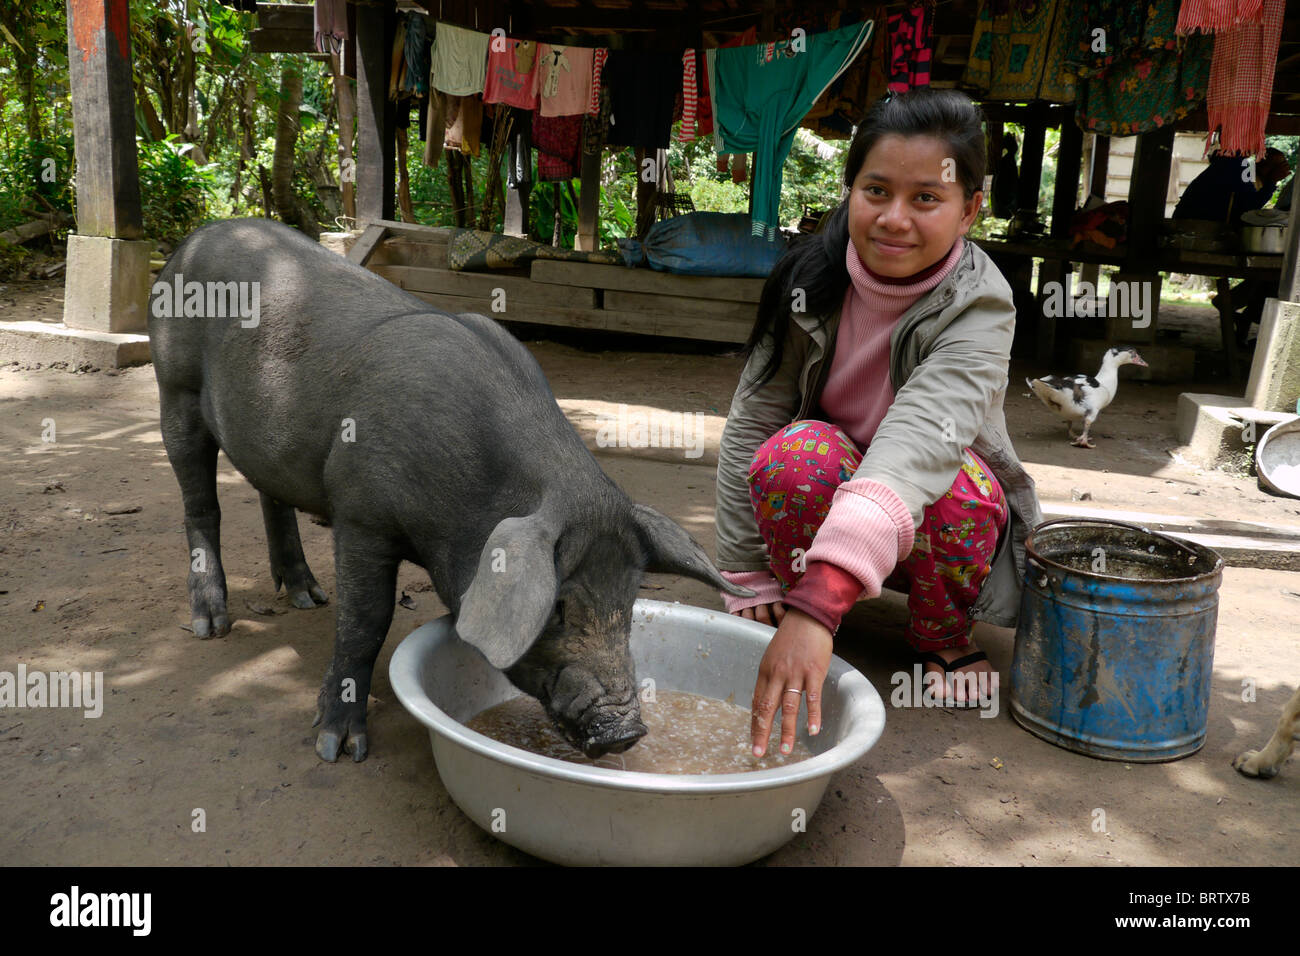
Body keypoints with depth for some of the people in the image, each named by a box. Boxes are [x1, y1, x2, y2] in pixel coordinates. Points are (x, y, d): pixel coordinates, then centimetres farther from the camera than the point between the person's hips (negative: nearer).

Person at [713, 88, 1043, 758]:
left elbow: (919, 438, -44)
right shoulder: (811, 280, -16)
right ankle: (796, 645, -9)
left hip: (929, 515, -1)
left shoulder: (979, 307, -26)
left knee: (955, 489, -36)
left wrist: (817, 603, -59)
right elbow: (750, 425, -11)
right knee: (795, 457, -33)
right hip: (825, 498, 1)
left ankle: (943, 637, -3)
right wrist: (749, 585, -14)